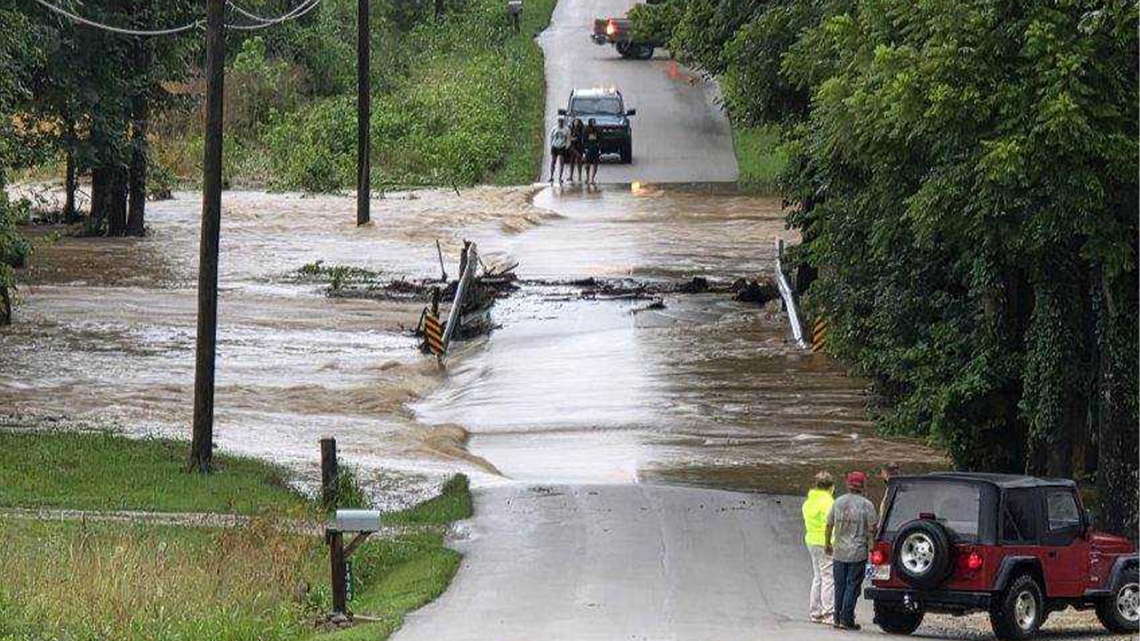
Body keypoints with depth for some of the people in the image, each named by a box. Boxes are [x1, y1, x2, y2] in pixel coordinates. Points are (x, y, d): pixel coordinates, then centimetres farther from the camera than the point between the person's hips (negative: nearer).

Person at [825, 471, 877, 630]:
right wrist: (872, 547, 3)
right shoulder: (867, 505, -8)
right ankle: (846, 620, -4)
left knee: (840, 586, 12)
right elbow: (872, 529, -9)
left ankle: (838, 619, 15)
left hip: (839, 552, 4)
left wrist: (828, 544, 21)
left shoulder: (838, 502, 4)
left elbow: (829, 526, 9)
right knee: (852, 586, -1)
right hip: (858, 553, -4)